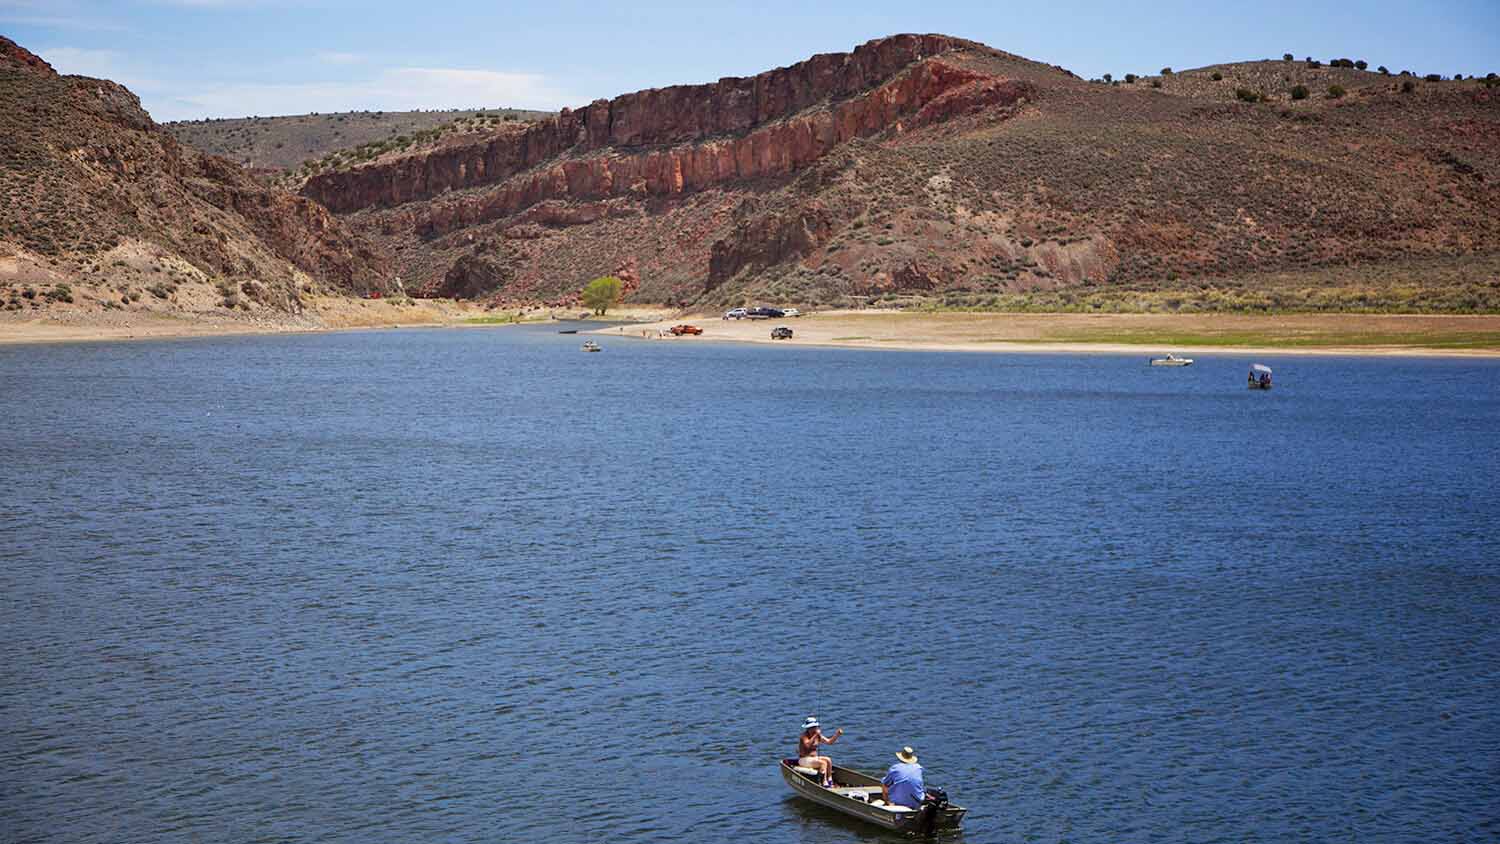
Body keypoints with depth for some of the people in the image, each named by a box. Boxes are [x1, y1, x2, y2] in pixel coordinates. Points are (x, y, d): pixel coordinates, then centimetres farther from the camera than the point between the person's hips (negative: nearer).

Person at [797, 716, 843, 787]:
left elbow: (829, 741, 7)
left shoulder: (818, 736, 6)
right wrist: (815, 735, -34)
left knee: (828, 760, -11)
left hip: (814, 758, 8)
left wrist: (837, 735, -7)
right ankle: (824, 783, -29)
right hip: (804, 759, -8)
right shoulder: (804, 736, -15)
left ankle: (830, 780, -6)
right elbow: (807, 745, -33)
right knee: (823, 763, -24)